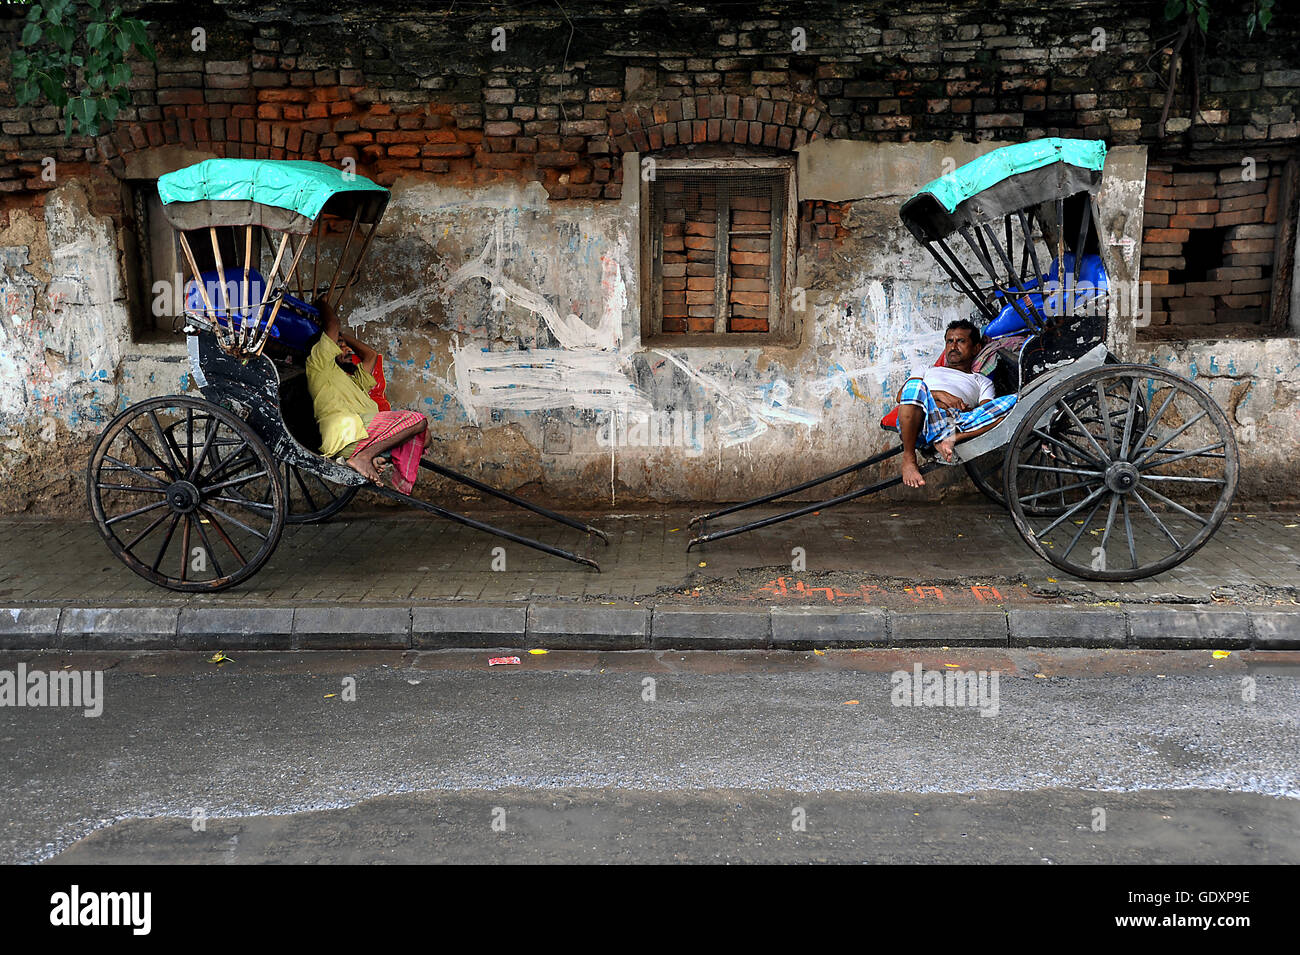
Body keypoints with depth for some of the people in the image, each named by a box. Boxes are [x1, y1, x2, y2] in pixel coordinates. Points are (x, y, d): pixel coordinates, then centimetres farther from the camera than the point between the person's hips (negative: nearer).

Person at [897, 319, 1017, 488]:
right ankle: (908, 458, -24)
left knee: (1013, 400, -20)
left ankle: (951, 437, -37)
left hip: (960, 421, 1)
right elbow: (901, 395, 17)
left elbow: (987, 412, 16)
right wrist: (938, 395, -1)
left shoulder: (982, 382, 37)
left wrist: (968, 410, -7)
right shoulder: (928, 371, 38)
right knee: (915, 384, -35)